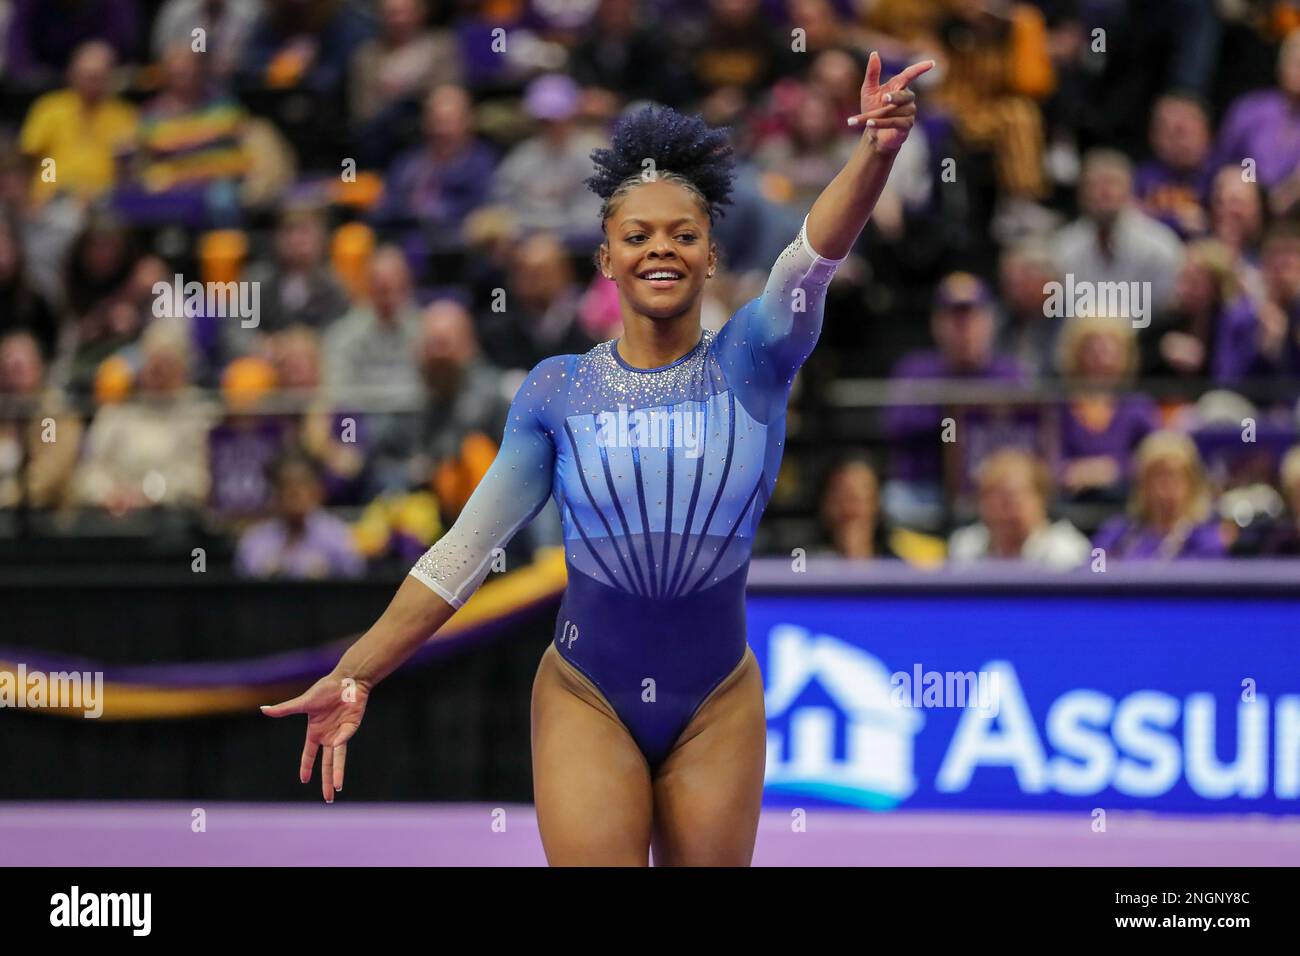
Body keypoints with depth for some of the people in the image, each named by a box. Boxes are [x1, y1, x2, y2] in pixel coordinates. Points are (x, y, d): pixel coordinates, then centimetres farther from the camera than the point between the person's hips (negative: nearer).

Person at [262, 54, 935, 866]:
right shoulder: (558, 390, -1)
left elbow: (812, 259, -23)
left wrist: (877, 153, -42)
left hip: (717, 703, 1)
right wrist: (355, 676, -5)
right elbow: (467, 549, 0)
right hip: (587, 699, 0)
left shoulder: (751, 363, -3)